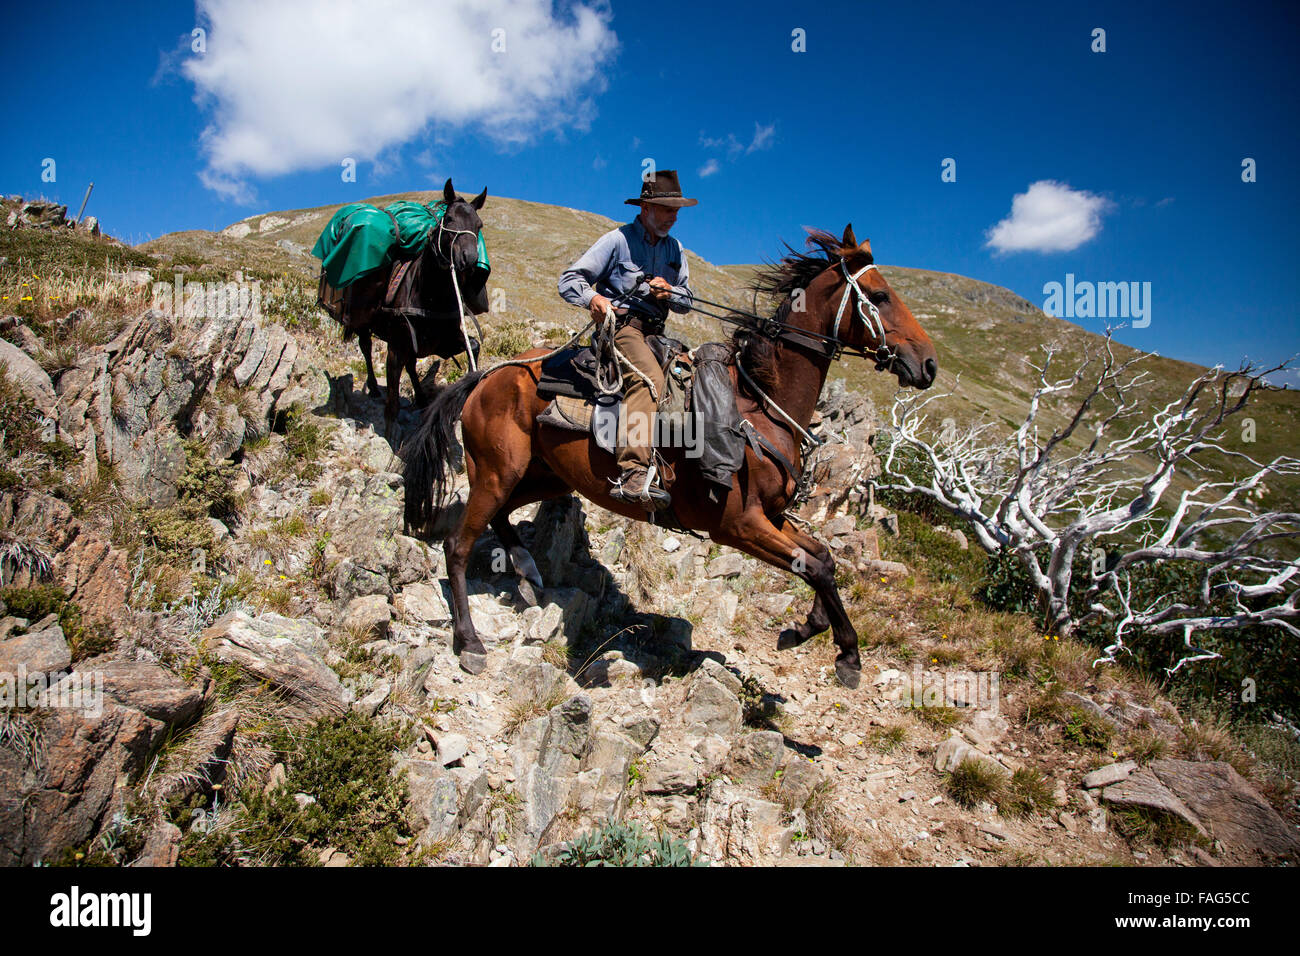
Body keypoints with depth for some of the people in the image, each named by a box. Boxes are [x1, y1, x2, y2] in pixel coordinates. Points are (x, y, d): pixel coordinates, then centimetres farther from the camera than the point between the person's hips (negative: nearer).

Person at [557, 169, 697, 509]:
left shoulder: (675, 249, 20)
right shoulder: (618, 240, 1)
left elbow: (686, 301, 22)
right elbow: (569, 281, -3)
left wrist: (669, 292, -3)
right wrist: (593, 297, -26)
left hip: (654, 333, 8)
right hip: (620, 324, -8)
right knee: (649, 378, -34)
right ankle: (633, 474, -47)